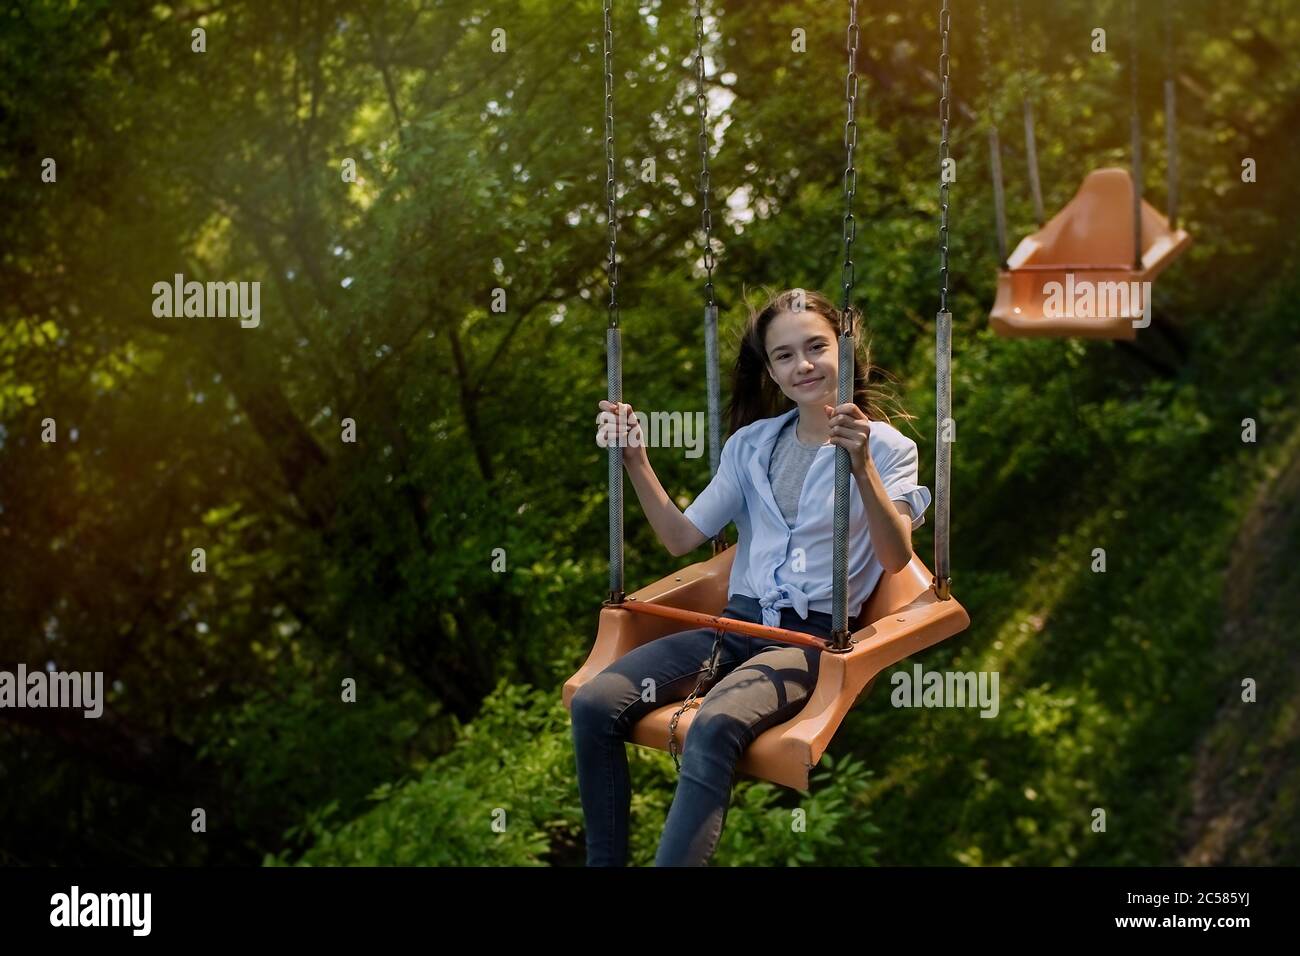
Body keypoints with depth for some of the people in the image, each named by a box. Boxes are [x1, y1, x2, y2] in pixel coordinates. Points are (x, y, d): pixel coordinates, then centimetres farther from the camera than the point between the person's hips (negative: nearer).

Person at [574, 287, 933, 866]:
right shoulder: (750, 443, 16)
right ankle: (605, 860, -6)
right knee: (594, 703, -18)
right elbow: (682, 537, 14)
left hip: (812, 635, -5)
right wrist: (636, 462, 2)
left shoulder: (886, 446, 1)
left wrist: (862, 466, -29)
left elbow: (896, 558, -14)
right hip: (737, 622, 5)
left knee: (714, 728, -36)